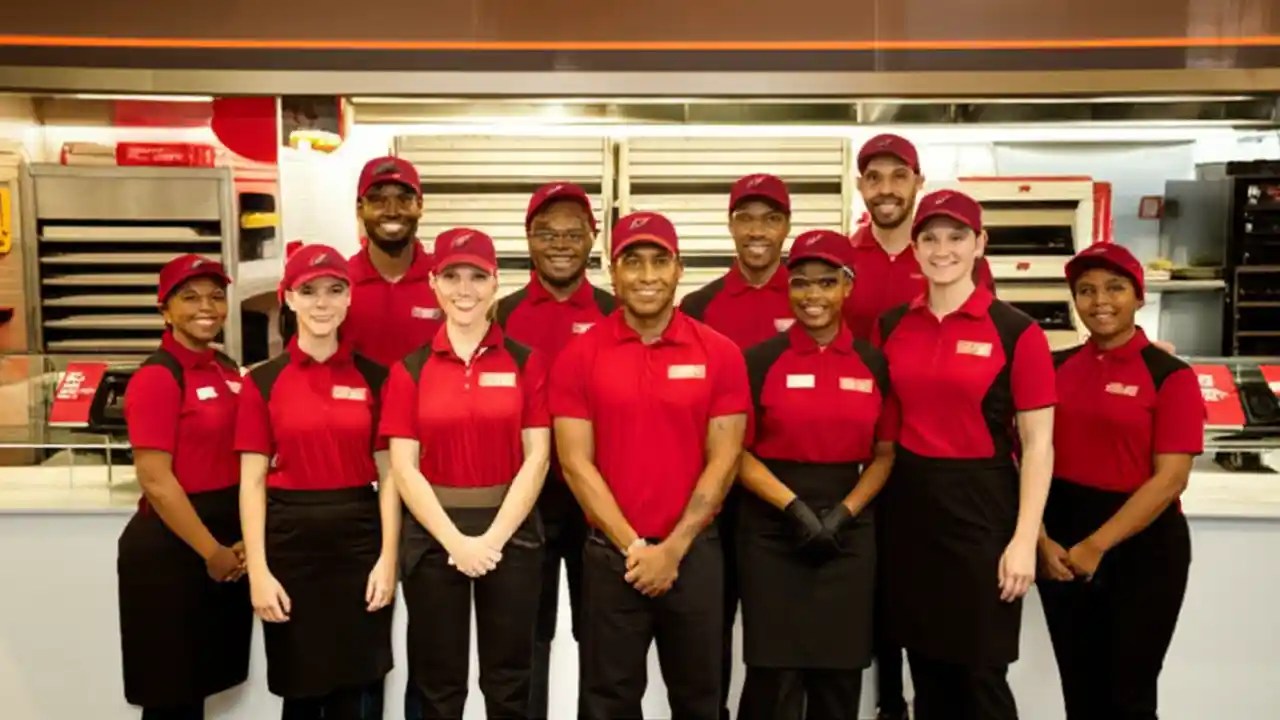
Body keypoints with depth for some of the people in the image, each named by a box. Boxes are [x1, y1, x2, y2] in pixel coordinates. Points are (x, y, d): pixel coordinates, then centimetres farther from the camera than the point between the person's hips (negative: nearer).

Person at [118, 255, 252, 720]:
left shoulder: (228, 371, 9)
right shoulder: (157, 377, -14)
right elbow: (156, 481, -19)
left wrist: (244, 539, 3)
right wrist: (211, 551, -14)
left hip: (226, 545, 7)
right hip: (170, 548, -7)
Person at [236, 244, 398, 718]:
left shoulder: (374, 377, 3)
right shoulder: (264, 381, 1)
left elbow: (388, 475, 2)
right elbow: (252, 482, 0)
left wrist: (388, 558, -5)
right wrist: (258, 570, -6)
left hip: (358, 537, 0)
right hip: (291, 539, 0)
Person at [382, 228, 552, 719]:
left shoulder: (526, 362, 1)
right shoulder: (410, 369, 1)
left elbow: (537, 457, -4)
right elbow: (403, 466, -3)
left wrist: (494, 536, -12)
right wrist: (454, 539, -12)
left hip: (511, 531, 0)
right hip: (433, 535, 1)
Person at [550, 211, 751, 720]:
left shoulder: (720, 354, -1)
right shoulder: (579, 357, -2)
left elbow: (723, 460, -4)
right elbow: (575, 463, -6)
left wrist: (672, 548, -9)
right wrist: (632, 545, -11)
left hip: (695, 552, 1)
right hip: (611, 555, 0)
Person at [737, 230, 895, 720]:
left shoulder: (875, 365, 4)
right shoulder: (761, 360, -3)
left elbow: (884, 454, 7)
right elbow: (738, 452, -4)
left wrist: (844, 512, -7)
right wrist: (794, 506, -14)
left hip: (849, 534, 3)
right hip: (772, 534, -2)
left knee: (840, 676, 10)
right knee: (773, 677, 1)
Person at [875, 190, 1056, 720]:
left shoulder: (1017, 332, -7)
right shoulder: (890, 326, 5)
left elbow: (1037, 444, -7)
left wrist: (1025, 540, -12)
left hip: (981, 506, -4)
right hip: (908, 504, 4)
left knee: (982, 675, 3)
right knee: (926, 667, 14)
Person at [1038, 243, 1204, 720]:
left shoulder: (1170, 375, -7)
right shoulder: (1056, 368, 4)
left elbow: (1170, 479, -13)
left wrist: (1097, 545, -16)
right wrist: (1041, 539, -10)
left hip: (1141, 547, -3)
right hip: (1061, 545, 4)